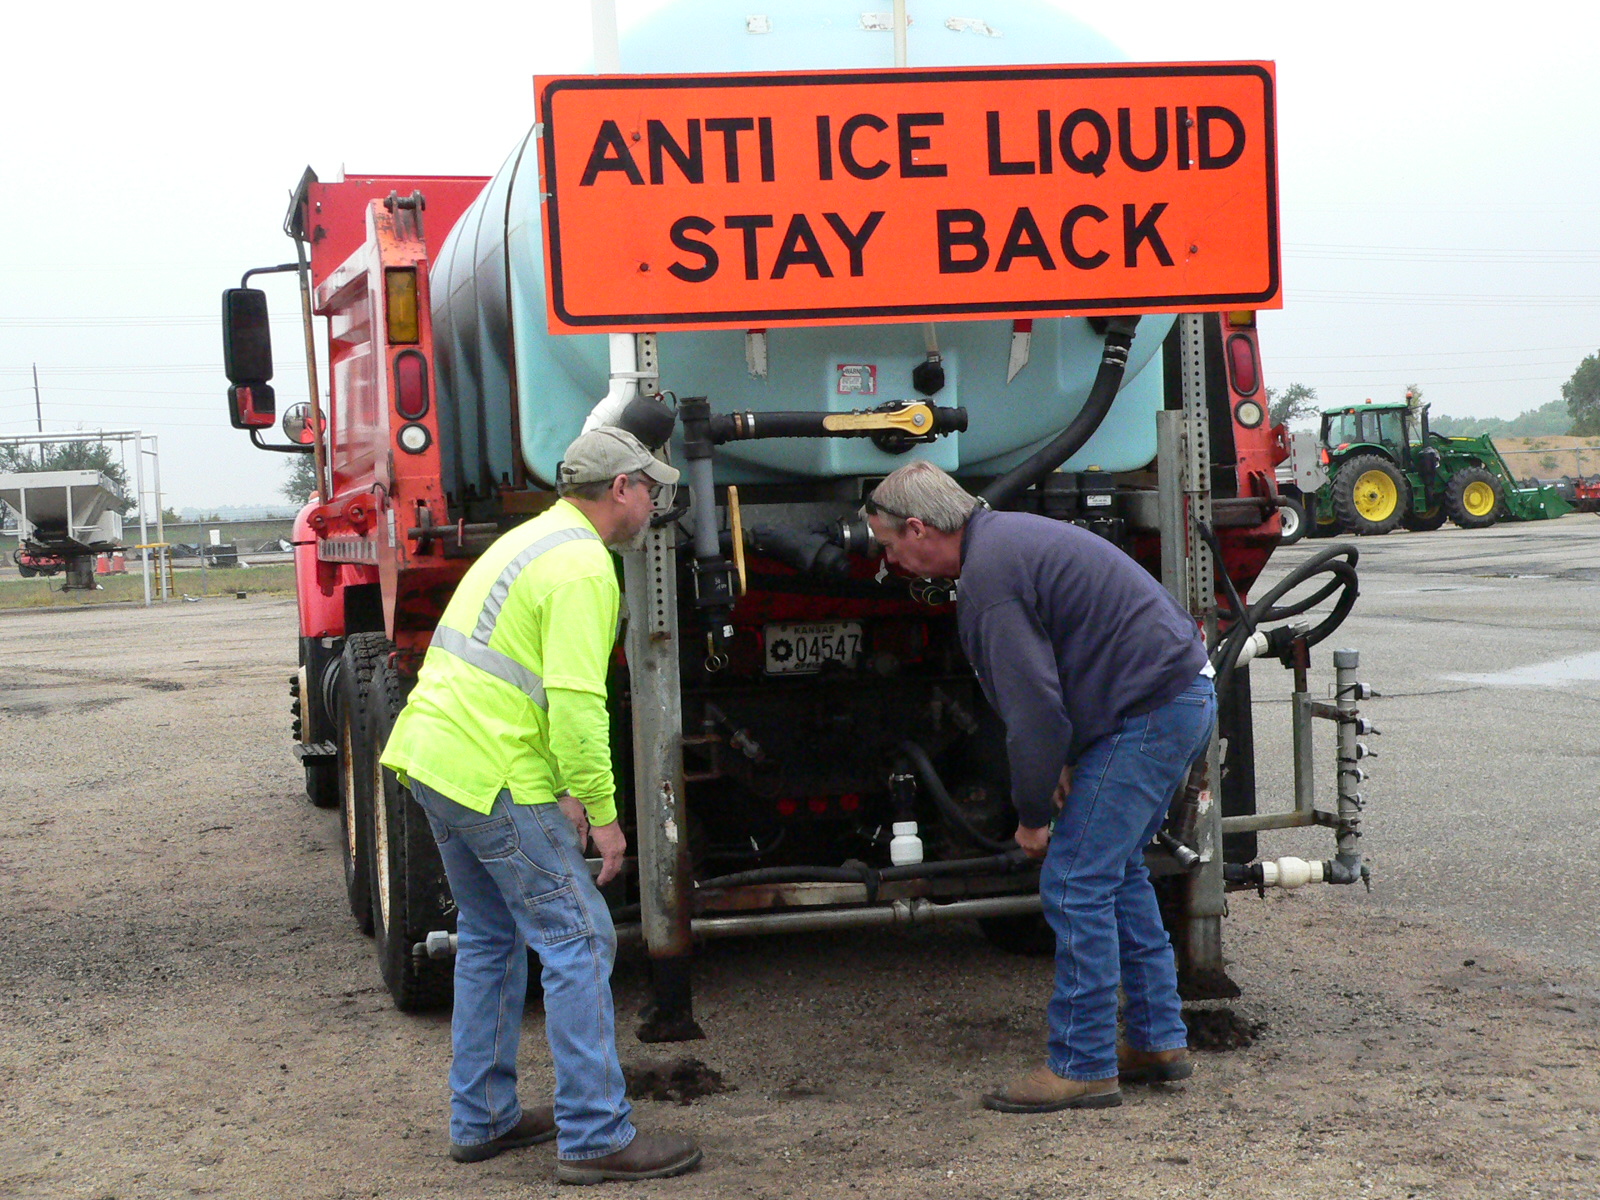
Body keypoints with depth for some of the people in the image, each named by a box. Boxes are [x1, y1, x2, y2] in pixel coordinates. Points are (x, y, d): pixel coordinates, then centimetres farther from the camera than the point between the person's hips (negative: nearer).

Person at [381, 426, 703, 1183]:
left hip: (433, 758, 10)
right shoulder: (582, 567, -13)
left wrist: (564, 793, 20)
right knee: (578, 940, -6)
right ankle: (596, 1137, -4)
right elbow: (576, 702, -21)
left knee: (492, 936, 19)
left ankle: (482, 1119, 25)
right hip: (493, 779, -10)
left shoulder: (531, 540, 20)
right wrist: (602, 813, -13)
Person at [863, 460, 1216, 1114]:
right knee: (1116, 871, 19)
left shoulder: (989, 578, -18)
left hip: (1150, 713, -11)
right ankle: (1159, 1039, 25)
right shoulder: (1006, 537, 15)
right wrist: (1068, 763, 18)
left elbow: (1035, 709, -17)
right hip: (1183, 697, 11)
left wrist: (1032, 815, -5)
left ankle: (1082, 1065, 0)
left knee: (1075, 883, -6)